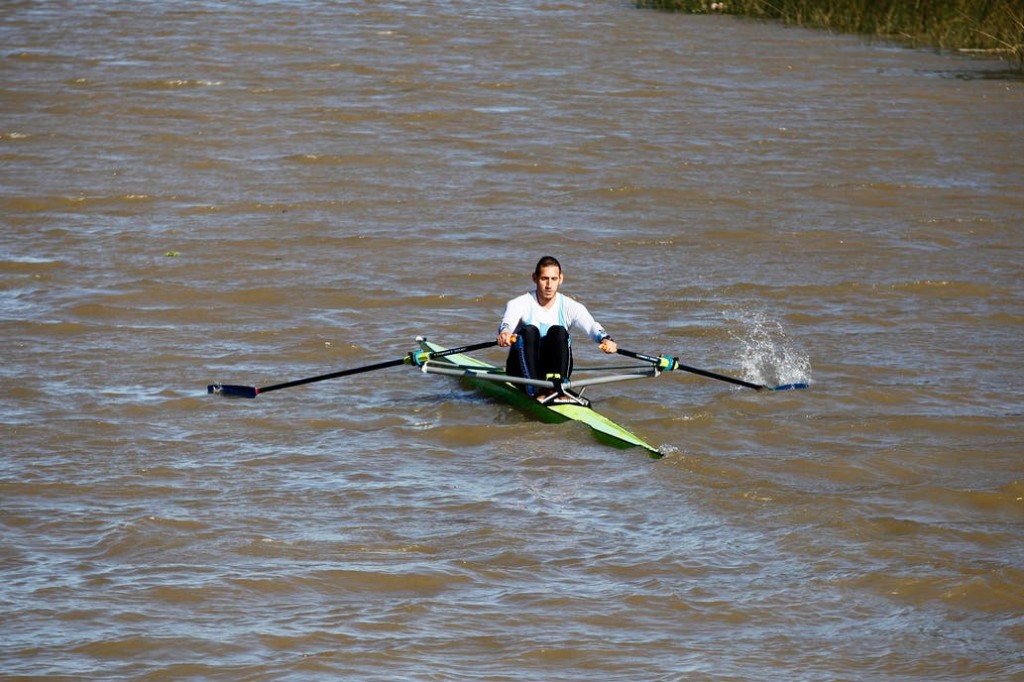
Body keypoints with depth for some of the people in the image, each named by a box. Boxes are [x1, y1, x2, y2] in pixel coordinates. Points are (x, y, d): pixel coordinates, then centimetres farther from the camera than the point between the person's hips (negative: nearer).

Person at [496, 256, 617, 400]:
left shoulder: (570, 306, 0)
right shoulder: (520, 304, -5)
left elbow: (591, 326, -17)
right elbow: (508, 322, -26)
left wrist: (605, 339, -41)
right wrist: (504, 333, -52)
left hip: (554, 369, 1)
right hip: (522, 371, -1)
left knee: (558, 332, -25)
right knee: (529, 331, -29)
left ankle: (556, 386, -40)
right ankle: (535, 390, -43)